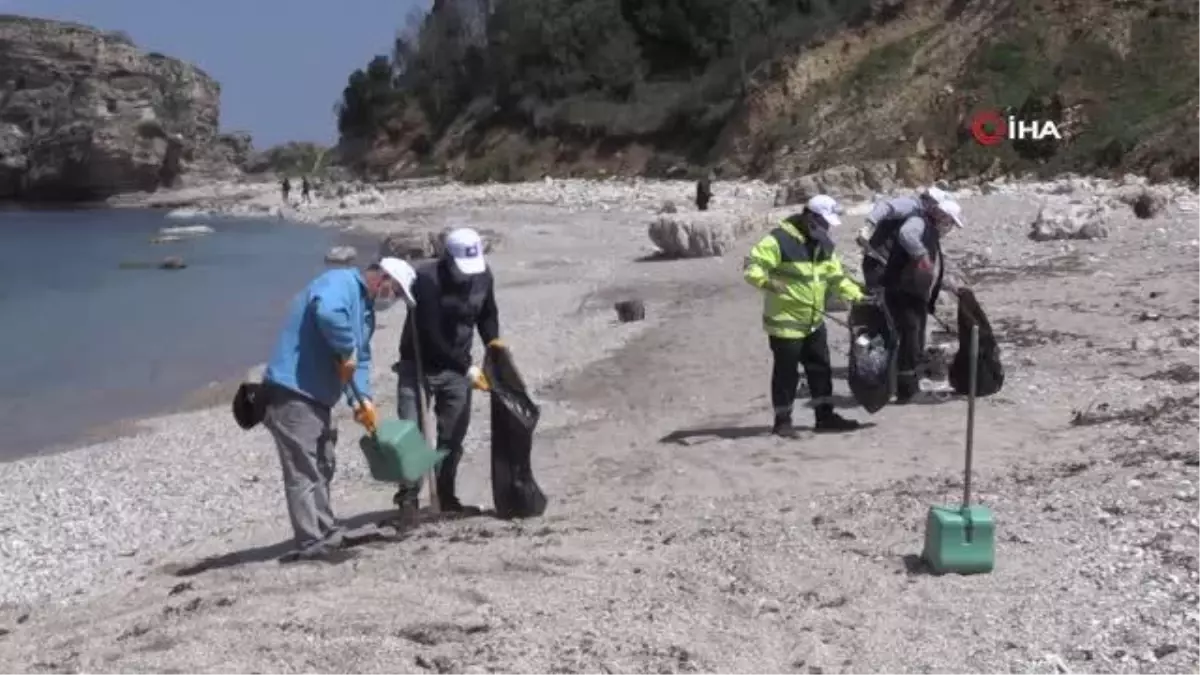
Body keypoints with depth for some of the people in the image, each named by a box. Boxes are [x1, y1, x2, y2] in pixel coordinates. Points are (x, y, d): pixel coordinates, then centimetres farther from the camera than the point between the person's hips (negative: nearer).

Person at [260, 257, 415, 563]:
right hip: (292, 394, -11)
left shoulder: (366, 310, 19)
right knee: (305, 471, -8)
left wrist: (362, 398, 1)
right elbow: (328, 312, -36)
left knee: (321, 469, 17)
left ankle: (326, 536, 27)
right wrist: (347, 351, -23)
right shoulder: (340, 283, -12)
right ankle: (313, 545, -6)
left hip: (316, 398, 11)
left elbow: (361, 360, 17)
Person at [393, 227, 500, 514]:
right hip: (419, 366, -5)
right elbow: (431, 336, -26)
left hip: (457, 368, 5)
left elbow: (487, 313, 14)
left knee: (453, 436, 7)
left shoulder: (483, 277, -6)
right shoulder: (427, 280, -24)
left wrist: (493, 340, -7)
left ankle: (446, 497, 18)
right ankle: (408, 497, 4)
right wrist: (467, 369, -26)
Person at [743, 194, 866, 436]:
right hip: (785, 322, -8)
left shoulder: (824, 244, 9)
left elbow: (836, 275, 15)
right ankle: (782, 420, 11)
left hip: (814, 321, 8)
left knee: (820, 368, 13)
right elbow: (752, 266, -23)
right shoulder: (779, 240, -18)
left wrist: (857, 296, 3)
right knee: (786, 372, 0)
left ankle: (825, 415, 24)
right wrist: (767, 281, -41)